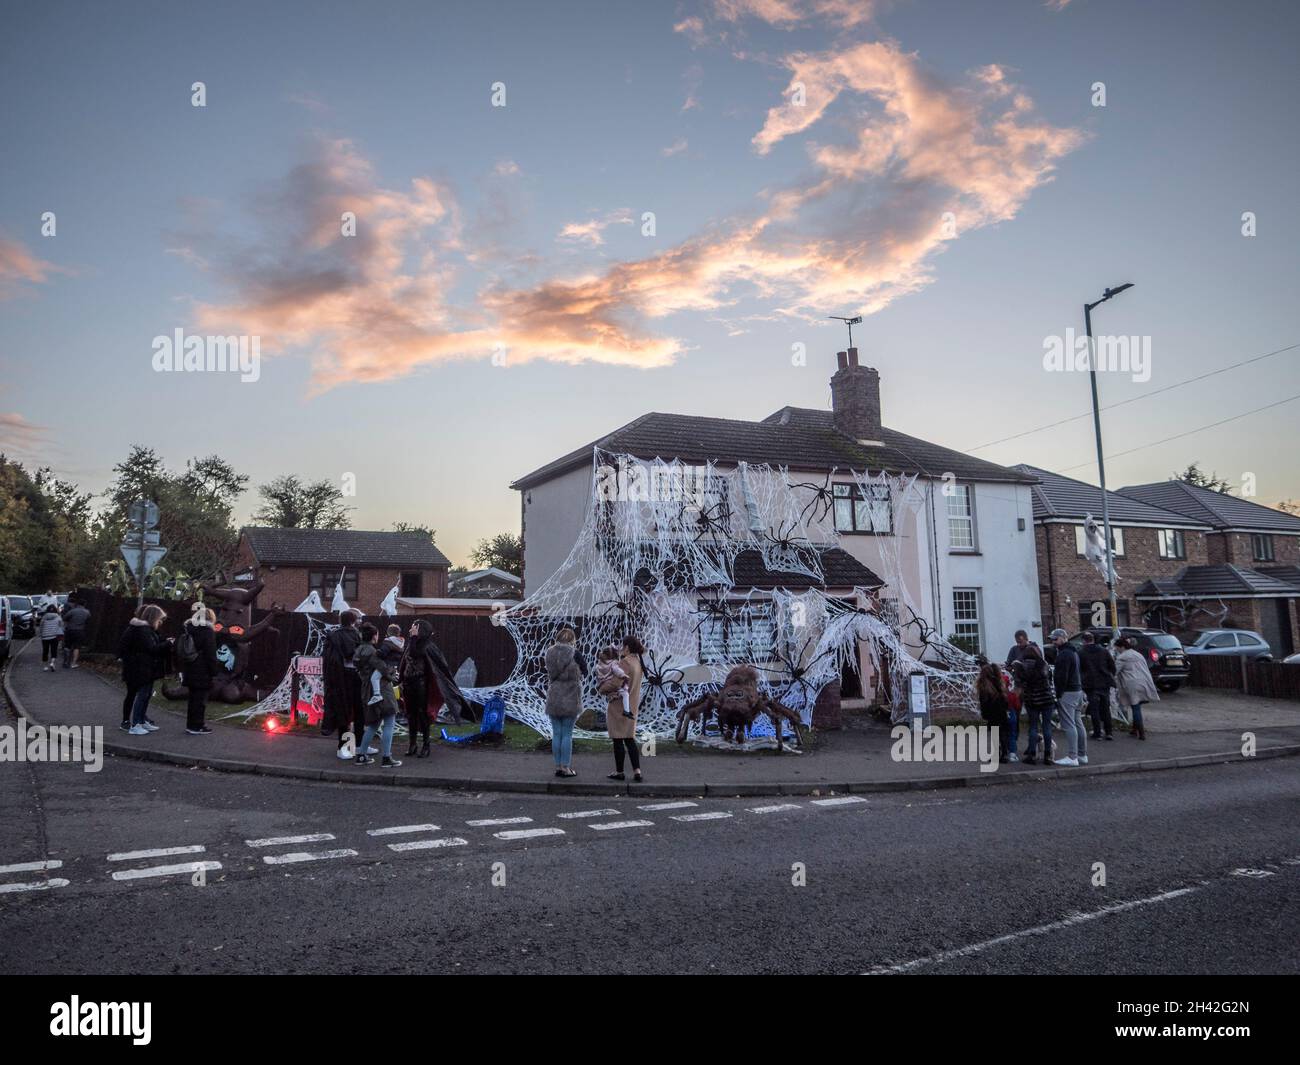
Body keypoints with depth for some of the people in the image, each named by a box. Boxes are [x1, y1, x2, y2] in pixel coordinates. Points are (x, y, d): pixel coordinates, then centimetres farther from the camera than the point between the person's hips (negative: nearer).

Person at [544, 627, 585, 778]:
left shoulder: (550, 652, 2)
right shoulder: (574, 653, -10)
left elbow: (549, 674, 9)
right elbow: (585, 671, 1)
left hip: (553, 698, 4)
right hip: (570, 698, -4)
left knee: (556, 733, 9)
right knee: (567, 734, 2)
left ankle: (558, 766, 12)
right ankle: (565, 767, 3)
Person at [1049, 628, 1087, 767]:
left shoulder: (1064, 654, -15)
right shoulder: (1074, 652, 19)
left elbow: (1062, 676, -19)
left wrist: (1058, 693, -16)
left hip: (1068, 693, -11)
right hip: (1078, 690, 11)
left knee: (1069, 725, -10)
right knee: (1078, 724, 13)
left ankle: (1072, 757, -12)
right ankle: (1082, 755, 18)